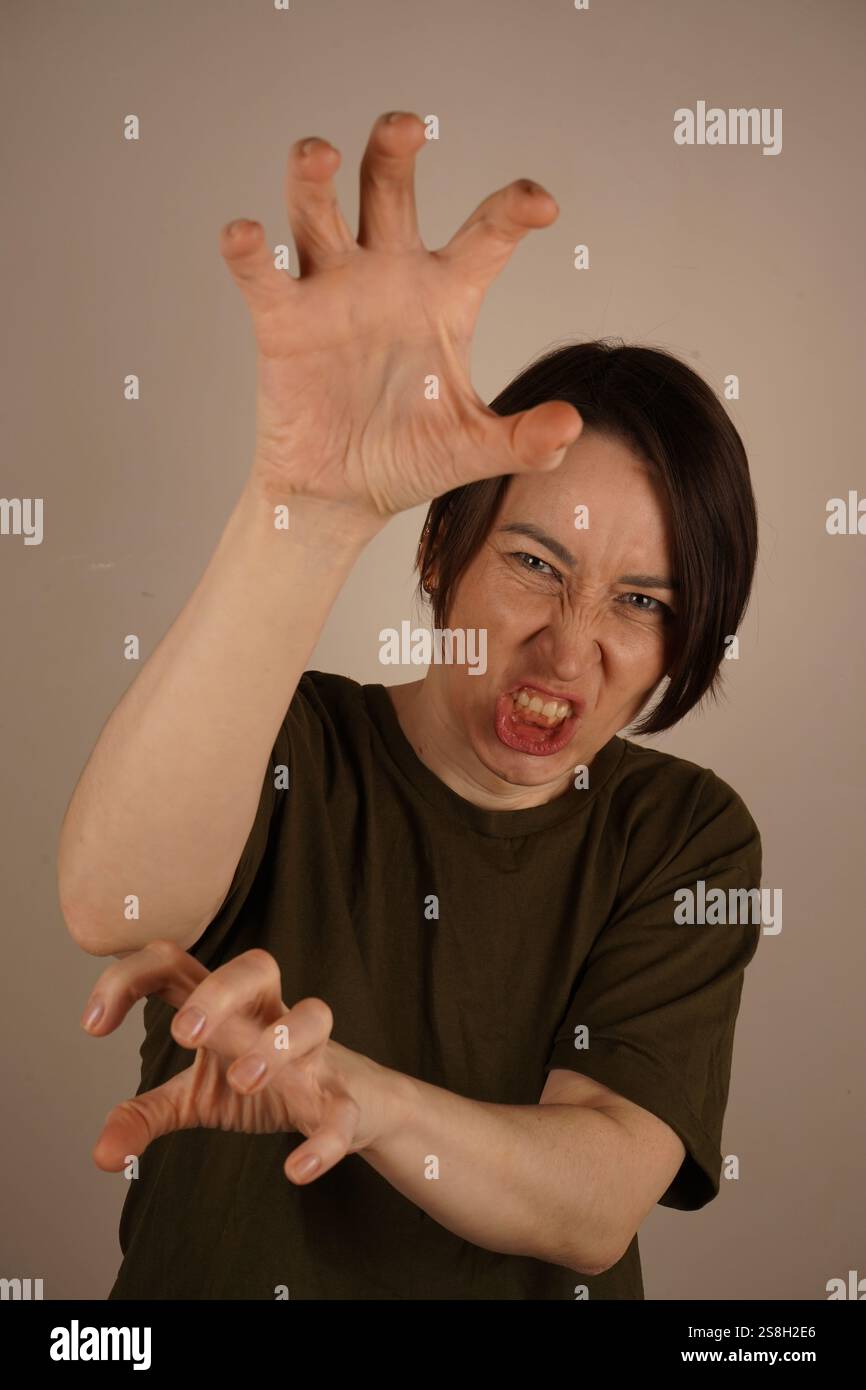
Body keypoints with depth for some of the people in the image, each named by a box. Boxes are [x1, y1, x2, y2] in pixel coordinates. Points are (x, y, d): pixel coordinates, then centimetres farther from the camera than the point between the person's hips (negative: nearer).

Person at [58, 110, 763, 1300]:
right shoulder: (289, 747, -8)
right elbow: (110, 900, -28)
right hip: (211, 1279, -1)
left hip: (531, 1290, 1)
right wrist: (315, 508, -37)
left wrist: (353, 1093, -29)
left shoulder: (690, 837, -3)